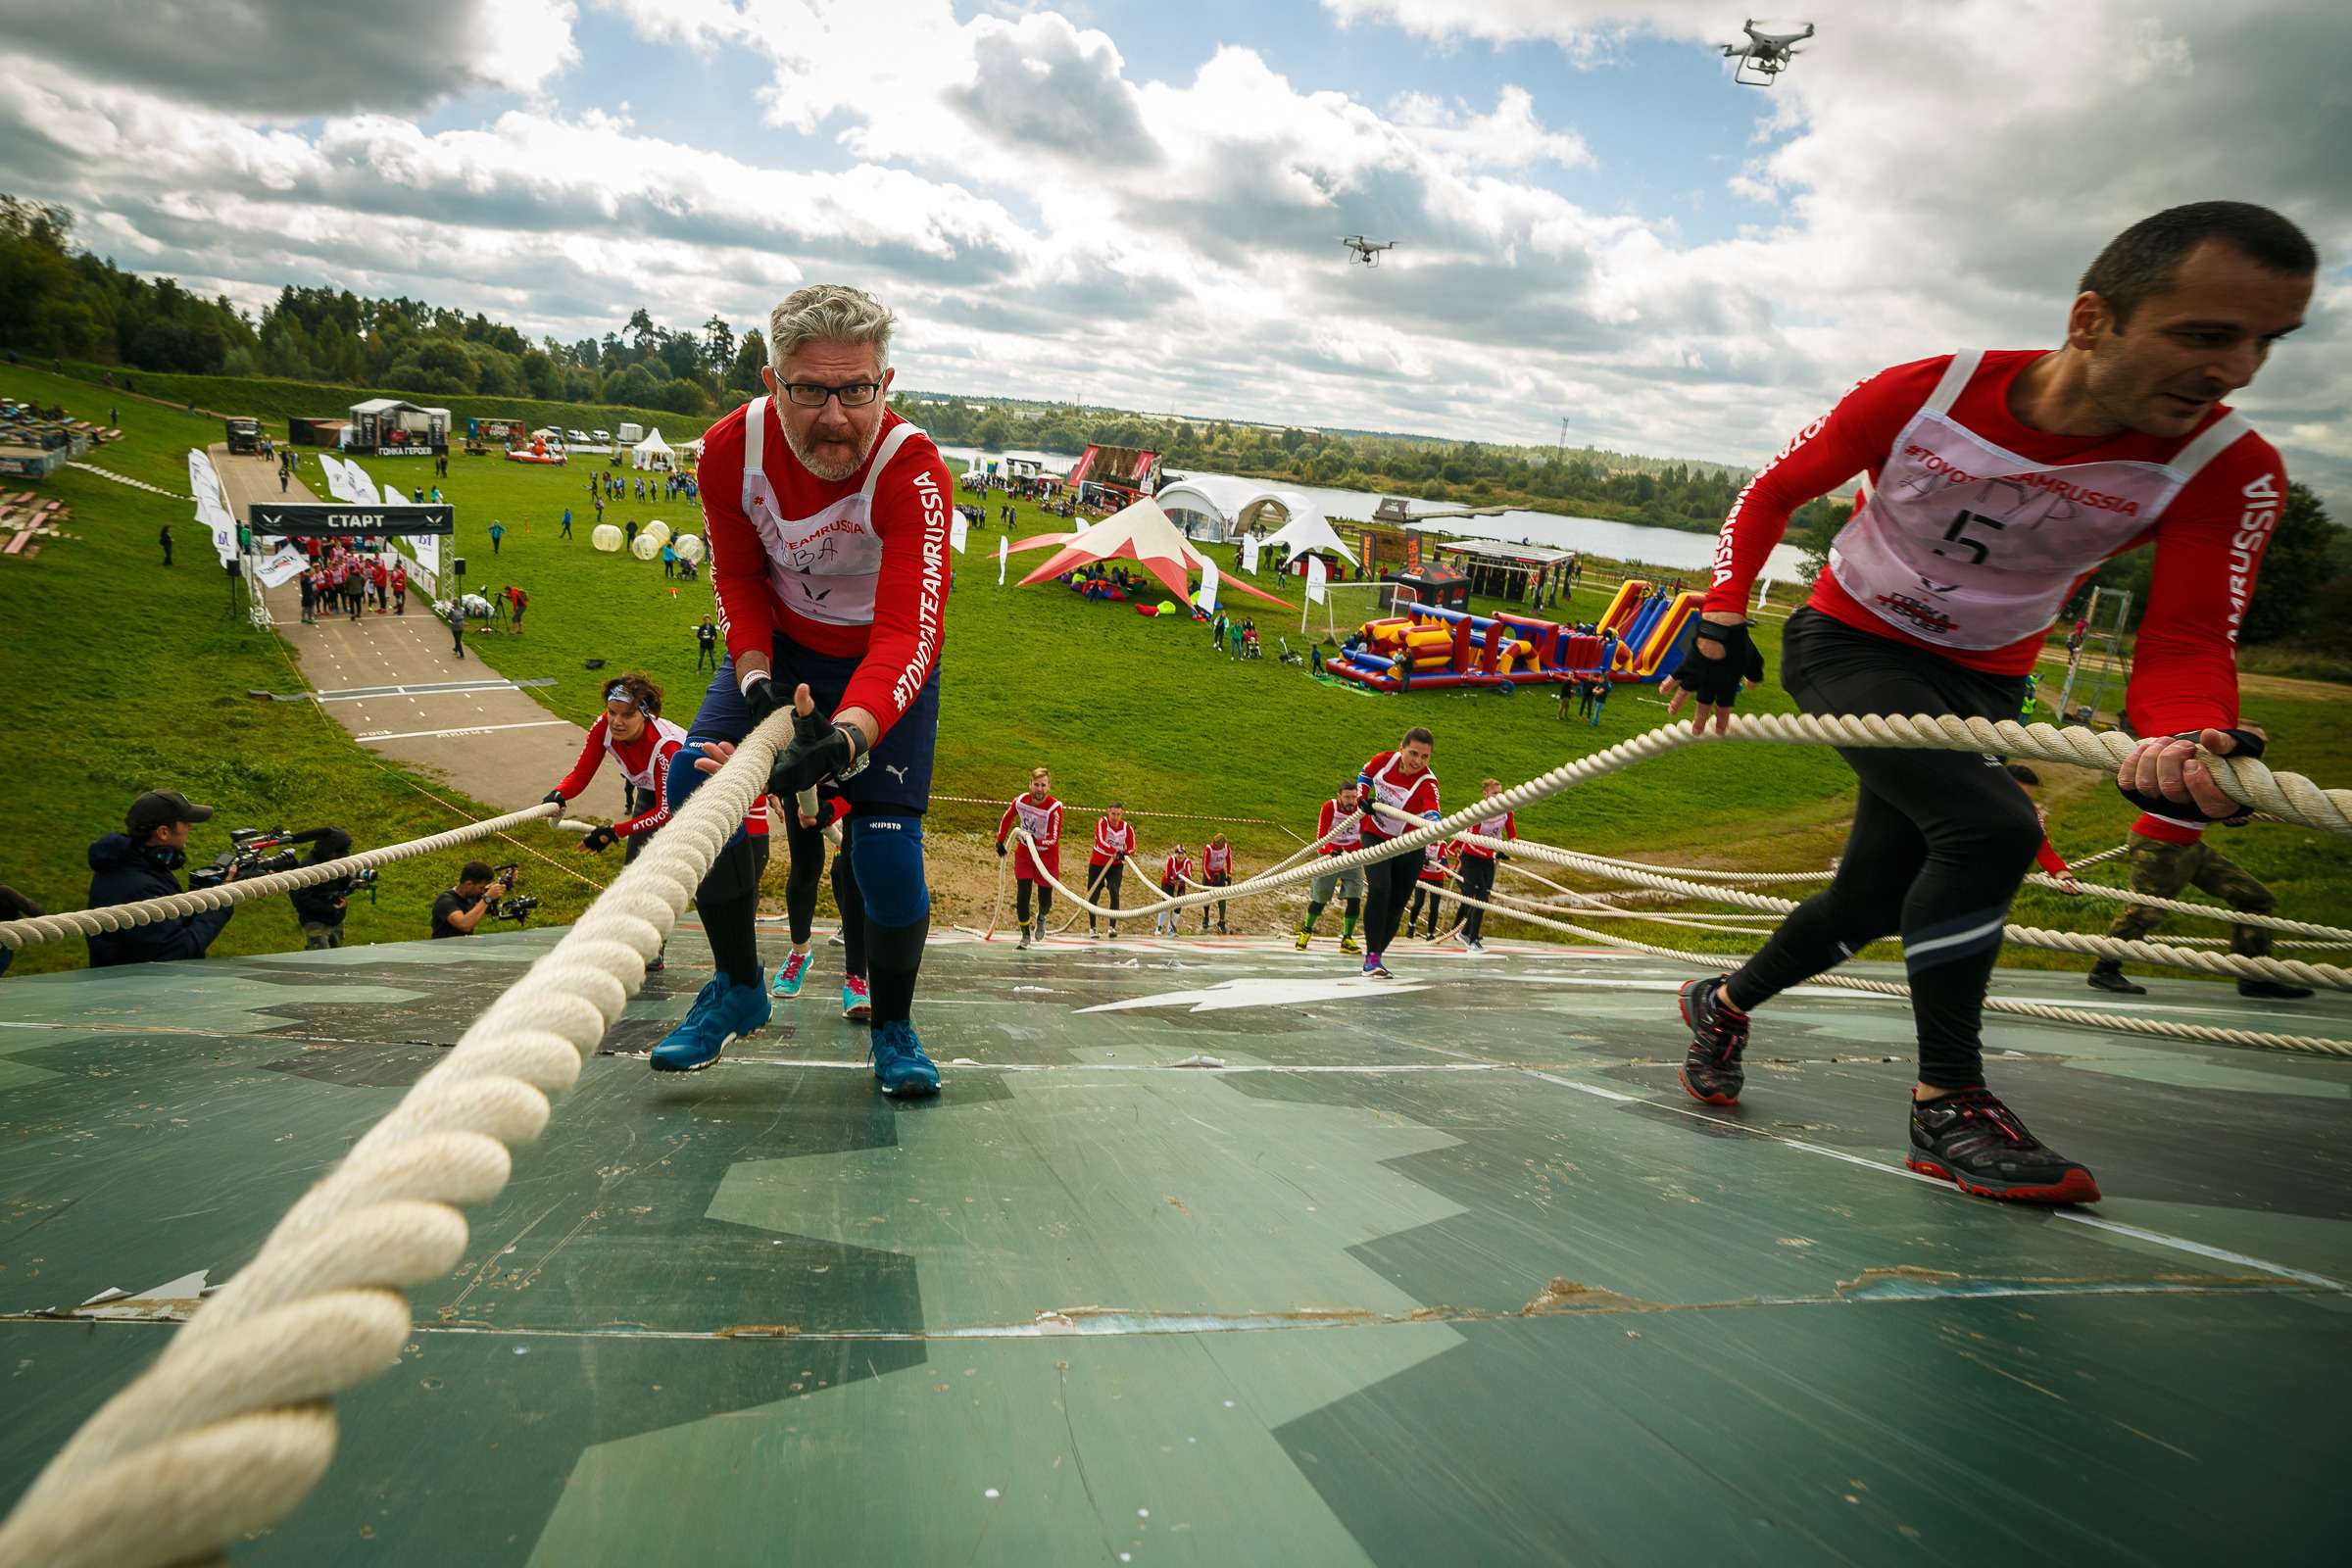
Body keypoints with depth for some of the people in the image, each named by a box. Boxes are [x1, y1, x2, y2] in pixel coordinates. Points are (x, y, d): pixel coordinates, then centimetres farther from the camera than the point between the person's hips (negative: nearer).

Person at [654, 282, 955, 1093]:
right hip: (783, 646, 4)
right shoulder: (732, 448, -20)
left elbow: (907, 635, -42)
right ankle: (738, 988, 5)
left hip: (887, 663, -3)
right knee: (695, 778, -16)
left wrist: (846, 736, -60)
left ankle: (893, 1027, 11)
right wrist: (754, 677, -23)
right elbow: (737, 577, -5)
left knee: (886, 846, -15)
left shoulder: (912, 471, -33)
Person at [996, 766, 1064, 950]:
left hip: (1047, 857, -2)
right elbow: (1006, 819, 11)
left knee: (1045, 901, 4)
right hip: (1024, 854, 2)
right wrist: (1000, 842, 17)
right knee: (1022, 896, -6)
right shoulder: (1020, 801, -10)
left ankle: (1041, 917, 42)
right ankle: (1025, 936, 11)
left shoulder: (1055, 807, -23)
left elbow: (1053, 839, -24)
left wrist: (1036, 841, -41)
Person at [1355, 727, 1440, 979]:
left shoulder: (1427, 782, -26)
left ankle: (1375, 955, 24)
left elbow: (1431, 815, -46)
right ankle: (1371, 956, -20)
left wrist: (1433, 826, -68)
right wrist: (1363, 798, -9)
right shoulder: (1385, 760, -16)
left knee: (1396, 905, 5)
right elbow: (1364, 775, 8)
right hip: (1375, 837, 0)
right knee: (1379, 890, -23)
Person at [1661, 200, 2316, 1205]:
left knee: (1873, 898, 3)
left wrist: (2191, 736, -44)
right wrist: (1721, 629, -13)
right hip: (1848, 644, -3)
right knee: (1990, 828, -27)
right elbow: (1773, 492, -6)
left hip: (1977, 686, 4)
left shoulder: (2229, 470, -18)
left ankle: (1724, 1004, 32)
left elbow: (2186, 643, -22)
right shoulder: (1921, 395, -21)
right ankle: (1948, 1103, -13)